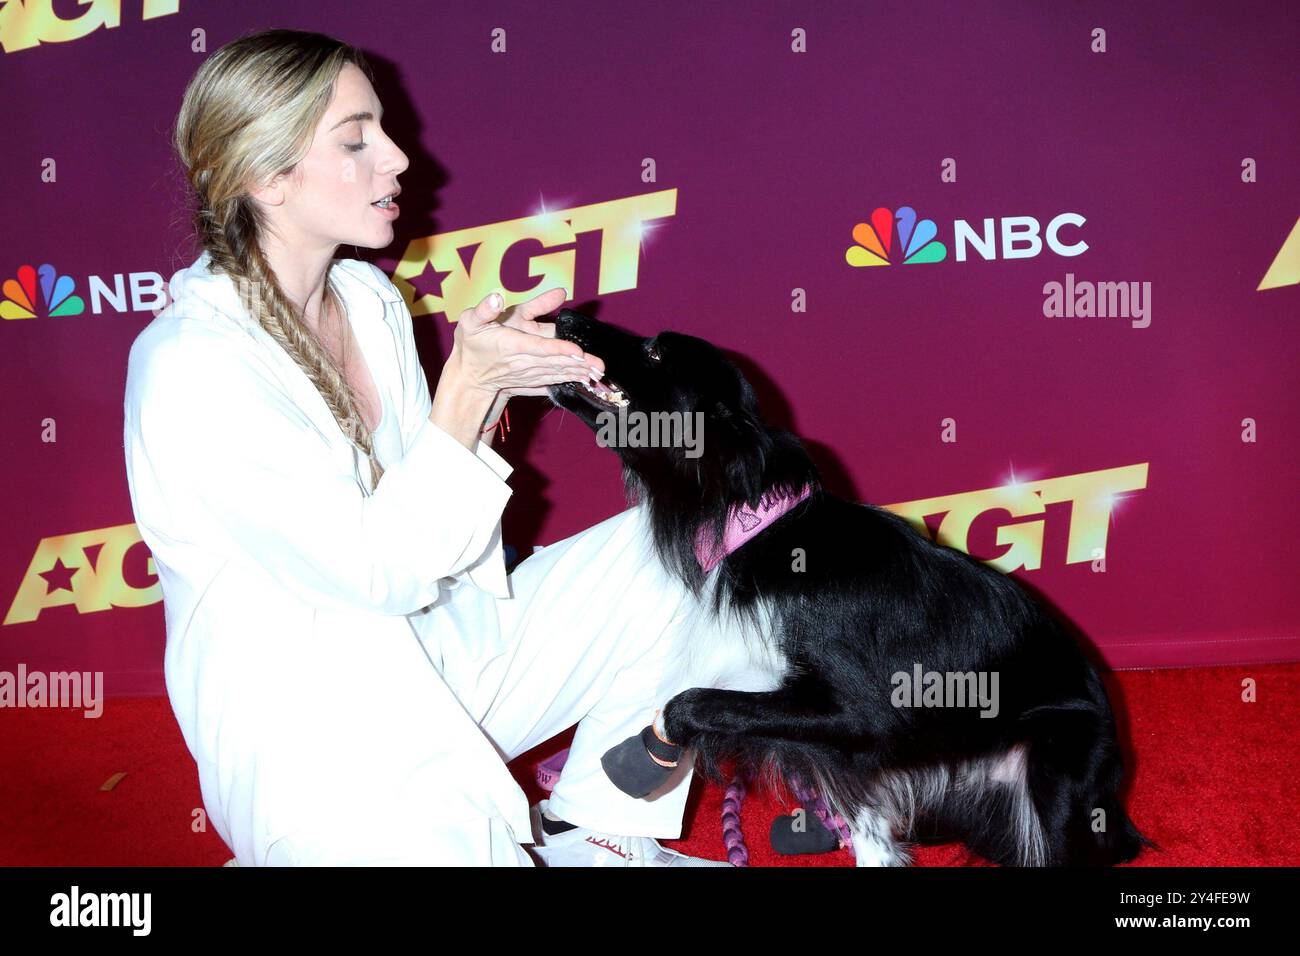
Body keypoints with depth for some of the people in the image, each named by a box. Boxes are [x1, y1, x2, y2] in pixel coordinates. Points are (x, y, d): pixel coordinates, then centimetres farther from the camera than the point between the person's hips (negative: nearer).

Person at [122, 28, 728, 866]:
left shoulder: (367, 297, 2)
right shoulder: (188, 367, -21)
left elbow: (434, 536, 8)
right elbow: (375, 574, -21)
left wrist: (493, 384, -8)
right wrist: (466, 386, -22)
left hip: (441, 655, 8)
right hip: (306, 745, -8)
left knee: (670, 544, 0)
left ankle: (589, 831, 8)